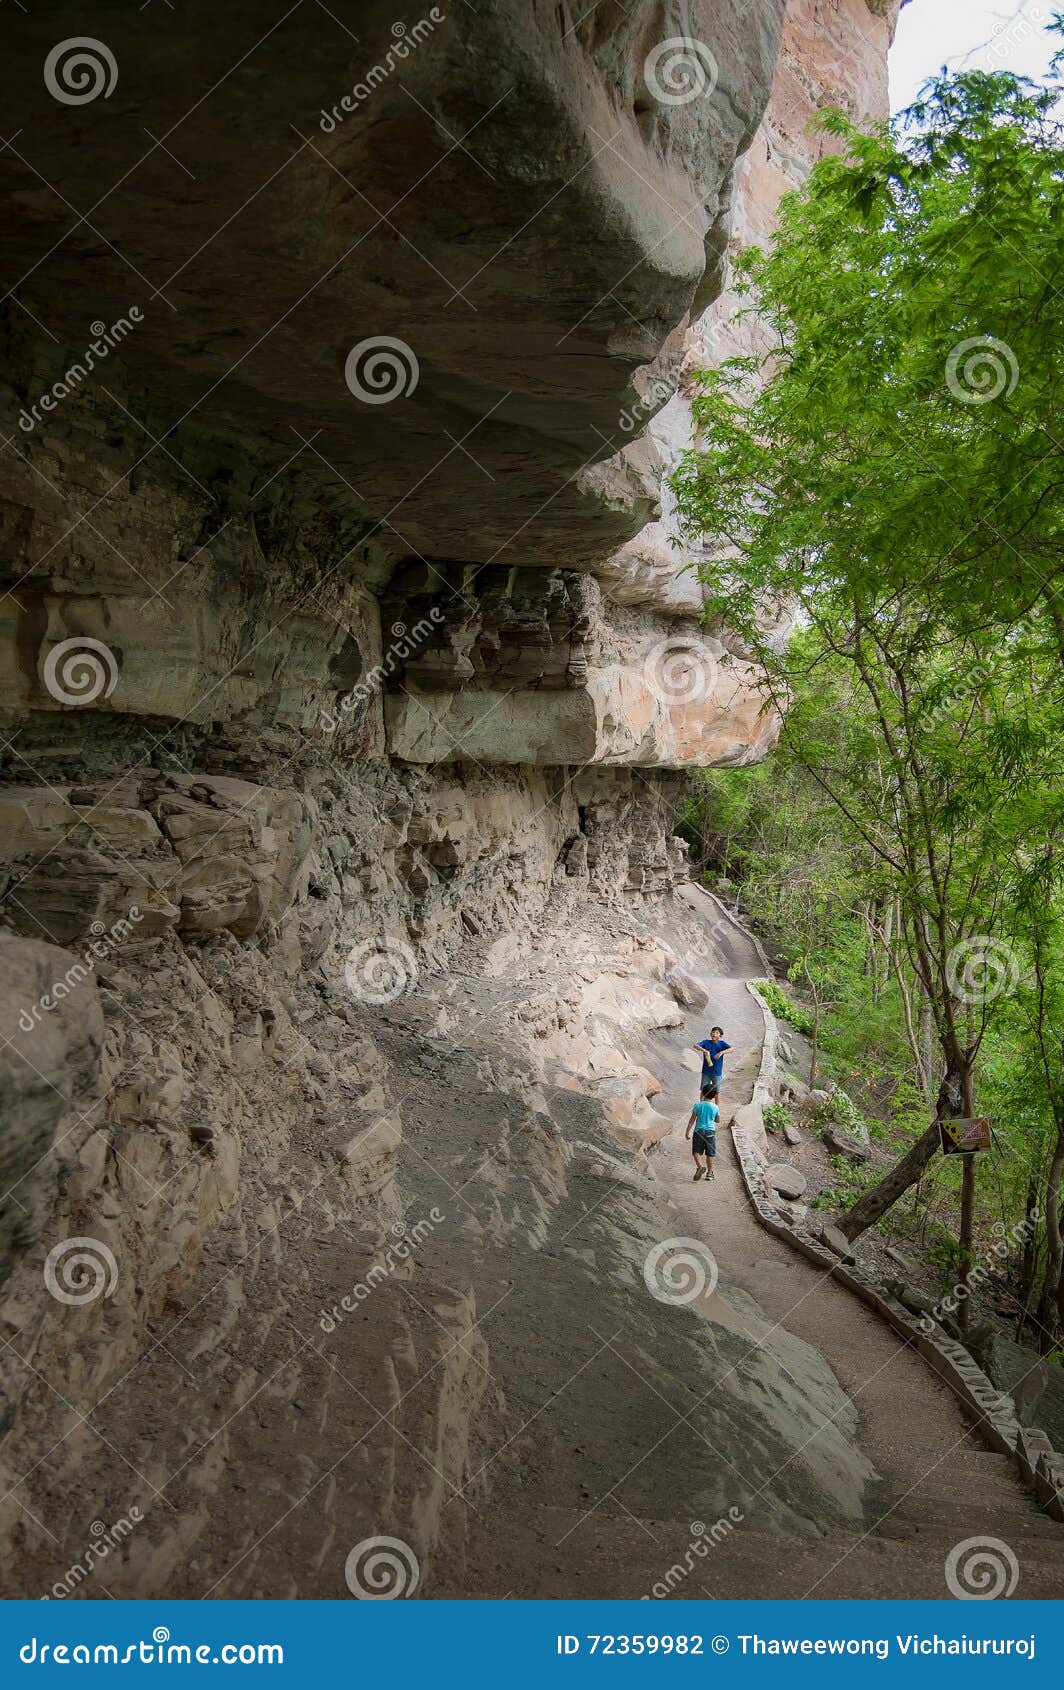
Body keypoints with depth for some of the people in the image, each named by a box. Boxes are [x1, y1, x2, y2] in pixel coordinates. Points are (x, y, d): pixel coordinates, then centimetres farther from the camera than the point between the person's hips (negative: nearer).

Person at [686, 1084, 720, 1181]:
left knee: (696, 1151, 3)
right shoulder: (715, 1107, -2)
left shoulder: (698, 1105, -6)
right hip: (711, 1131, 2)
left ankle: (700, 1166, -20)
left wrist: (687, 1131, -2)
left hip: (699, 1131, -2)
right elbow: (717, 1120, 12)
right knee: (709, 1154, 9)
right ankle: (709, 1173, 14)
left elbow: (692, 1120, -6)